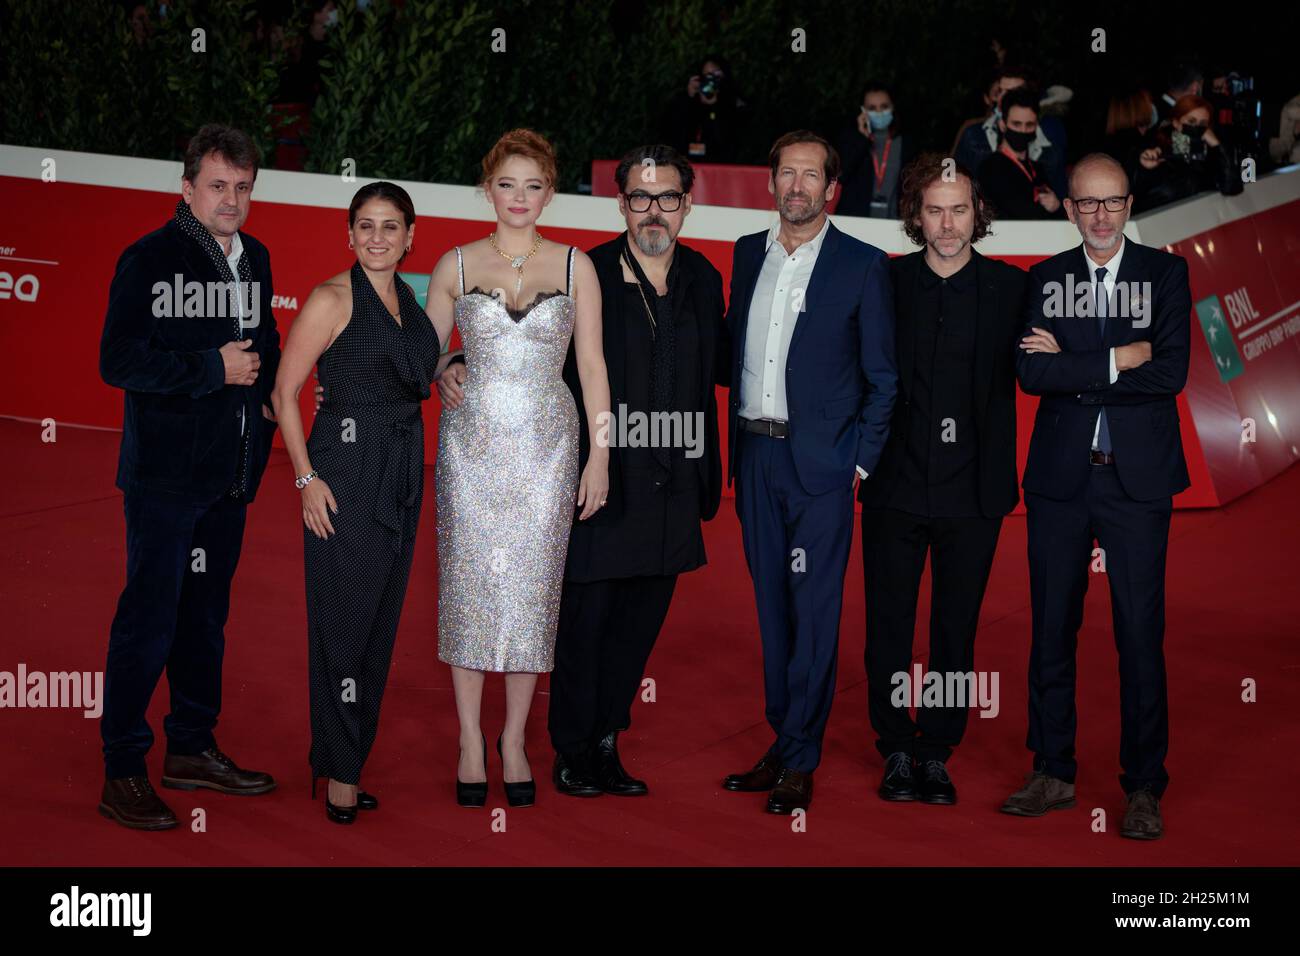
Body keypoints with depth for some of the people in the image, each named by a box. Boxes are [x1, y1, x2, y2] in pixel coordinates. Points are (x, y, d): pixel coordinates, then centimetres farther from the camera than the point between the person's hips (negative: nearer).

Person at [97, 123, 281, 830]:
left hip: (230, 472, 7)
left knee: (206, 614, 16)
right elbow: (119, 361, -17)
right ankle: (122, 773, 4)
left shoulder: (253, 259, 12)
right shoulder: (149, 259, -10)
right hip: (164, 472, -7)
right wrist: (214, 369, -17)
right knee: (148, 619, -5)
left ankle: (191, 749, 28)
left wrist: (267, 391, 7)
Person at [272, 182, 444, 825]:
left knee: (380, 618, 11)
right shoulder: (331, 299, -8)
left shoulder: (411, 299, 12)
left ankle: (348, 754, 23)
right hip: (346, 471, -7)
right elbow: (285, 392, -9)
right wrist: (306, 477, -14)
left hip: (402, 475, 7)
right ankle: (341, 771, 6)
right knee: (344, 619, -3)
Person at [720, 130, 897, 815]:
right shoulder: (748, 254, 11)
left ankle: (799, 760, 4)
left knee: (814, 611, -2)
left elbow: (882, 377, -1)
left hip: (821, 460, -5)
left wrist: (860, 463, -6)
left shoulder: (863, 265, -2)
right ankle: (782, 740, 19)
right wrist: (736, 443, 7)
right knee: (772, 606, 10)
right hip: (756, 454, 5)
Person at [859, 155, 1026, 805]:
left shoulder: (1010, 288, 2)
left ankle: (938, 753, 19)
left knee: (956, 630, 7)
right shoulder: (887, 282, 2)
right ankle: (897, 751, 19)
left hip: (972, 489, 0)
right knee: (889, 628, 6)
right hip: (896, 484, 0)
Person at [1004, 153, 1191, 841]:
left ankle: (1143, 787, 8)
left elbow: (1172, 373, -10)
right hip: (1060, 476, 2)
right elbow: (1031, 374, -6)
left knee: (1140, 633, -1)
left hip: (1137, 476, -2)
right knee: (1051, 628, 8)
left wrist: (1070, 366, -9)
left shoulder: (1165, 273, 3)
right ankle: (1053, 772, 19)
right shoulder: (1044, 280, 8)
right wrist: (1116, 360, -12)